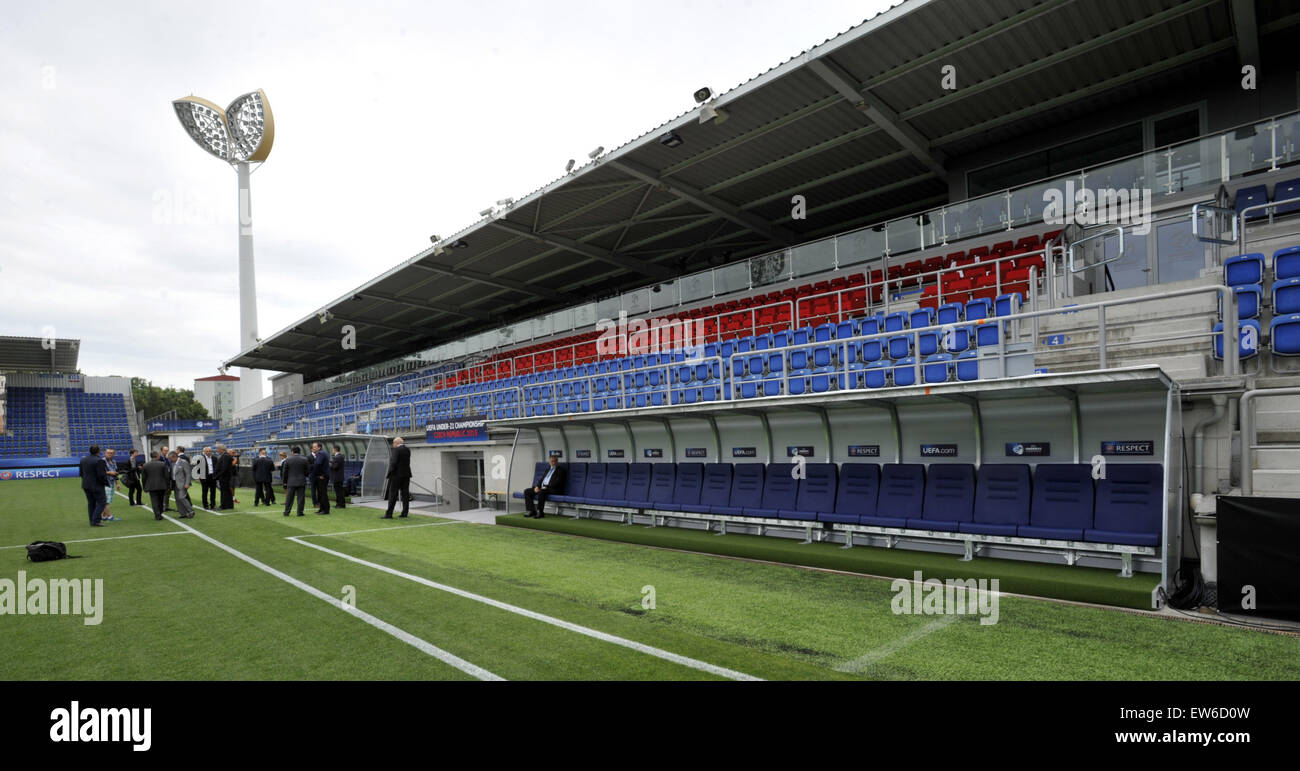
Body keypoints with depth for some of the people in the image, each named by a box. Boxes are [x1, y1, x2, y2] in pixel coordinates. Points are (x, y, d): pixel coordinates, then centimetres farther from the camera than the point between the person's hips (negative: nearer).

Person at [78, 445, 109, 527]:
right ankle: (95, 521, -9)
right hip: (97, 486, -7)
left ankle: (92, 521, 16)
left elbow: (81, 474, 11)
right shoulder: (99, 460, -18)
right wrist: (105, 482, -4)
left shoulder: (83, 460, 6)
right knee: (100, 503, -1)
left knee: (91, 503, 13)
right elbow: (101, 475, -20)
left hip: (86, 485, 8)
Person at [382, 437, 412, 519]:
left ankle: (389, 514, -3)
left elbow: (394, 462, -18)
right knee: (405, 494, 8)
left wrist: (389, 474, -13)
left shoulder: (396, 450, -12)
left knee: (393, 494, -3)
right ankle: (405, 512, 9)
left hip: (397, 474, -7)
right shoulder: (407, 449, 10)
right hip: (406, 474, 7)